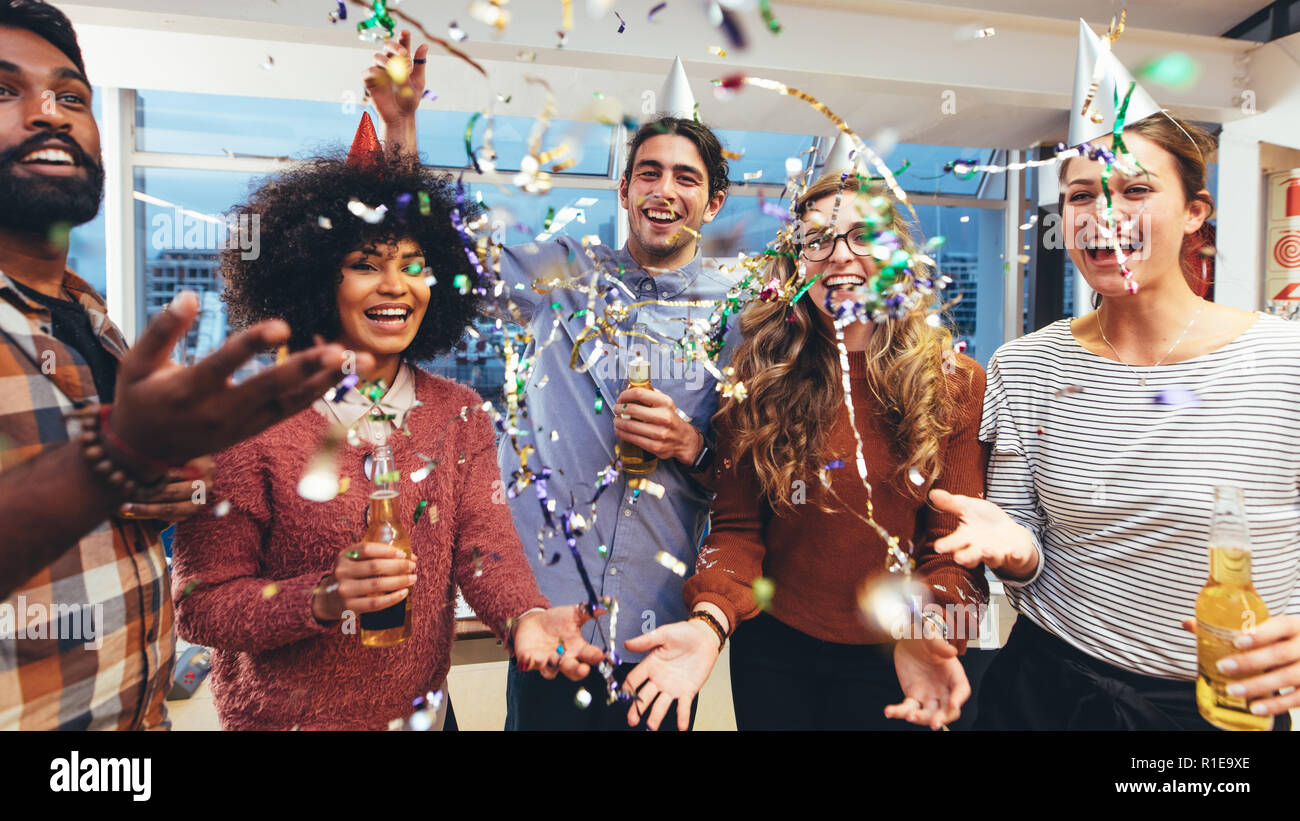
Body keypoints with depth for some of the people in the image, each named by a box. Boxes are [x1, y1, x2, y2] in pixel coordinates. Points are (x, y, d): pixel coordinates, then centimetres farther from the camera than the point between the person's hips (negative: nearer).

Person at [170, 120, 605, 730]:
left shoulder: (461, 415, -3)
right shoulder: (250, 424, -14)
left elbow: (484, 545, -11)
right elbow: (200, 604, -12)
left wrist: (524, 617, -31)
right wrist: (325, 598, -30)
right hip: (282, 714, -3)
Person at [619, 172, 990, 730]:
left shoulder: (955, 385, -8)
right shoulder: (759, 378, -8)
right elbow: (737, 527, -8)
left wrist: (926, 633, -28)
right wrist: (710, 620, -26)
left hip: (886, 661, 0)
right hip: (771, 647, 1)